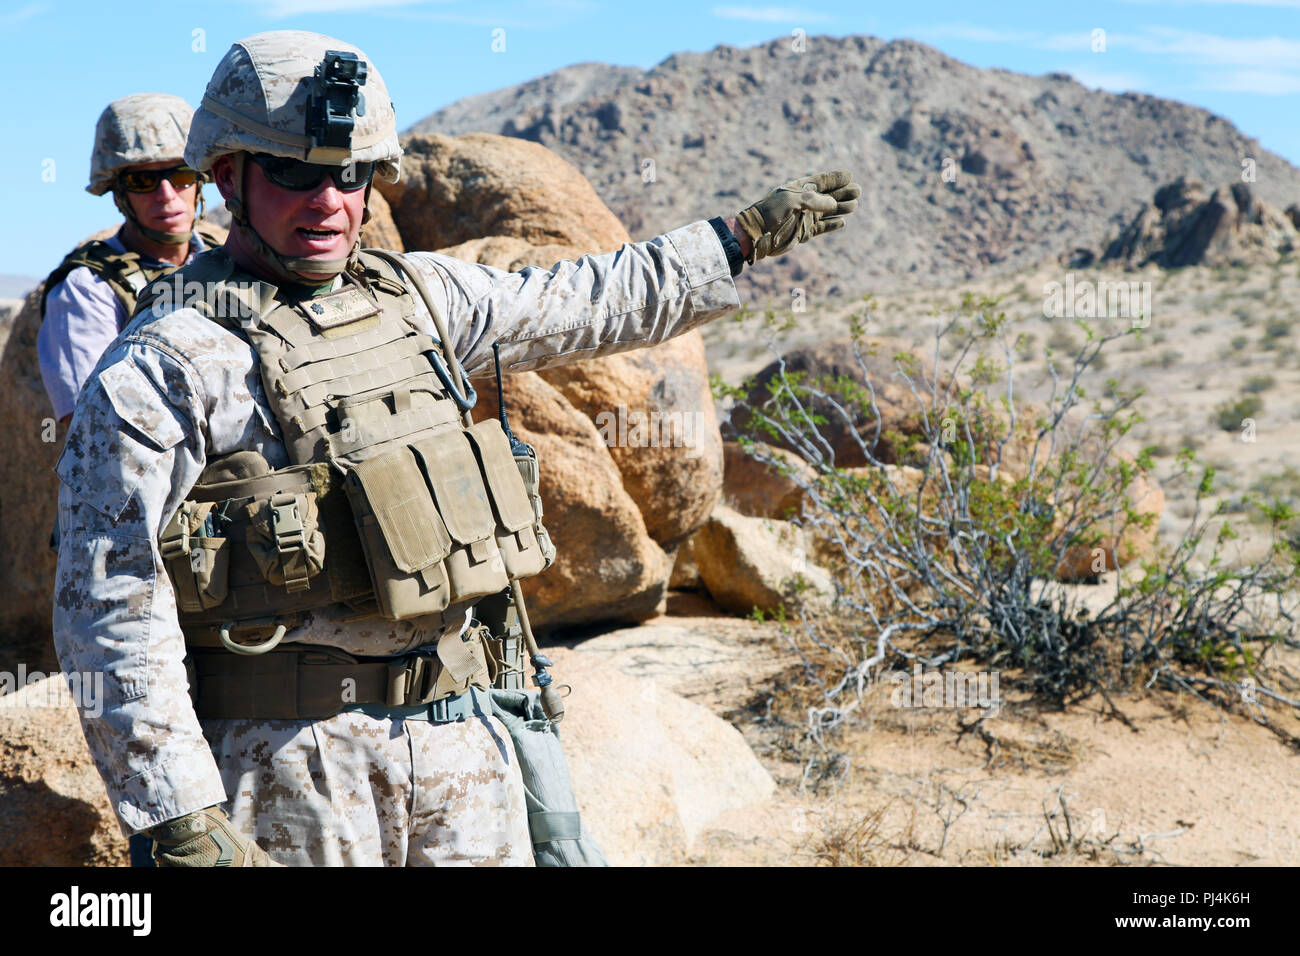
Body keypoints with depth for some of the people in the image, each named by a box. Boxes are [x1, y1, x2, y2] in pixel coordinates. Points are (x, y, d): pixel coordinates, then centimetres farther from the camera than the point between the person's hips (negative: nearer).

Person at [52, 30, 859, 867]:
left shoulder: (417, 297, 9)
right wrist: (180, 820, -18)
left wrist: (750, 234, 27)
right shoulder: (165, 367, -10)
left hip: (458, 740, 6)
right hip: (291, 763, -5)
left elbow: (589, 304, 22)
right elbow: (111, 611, -13)